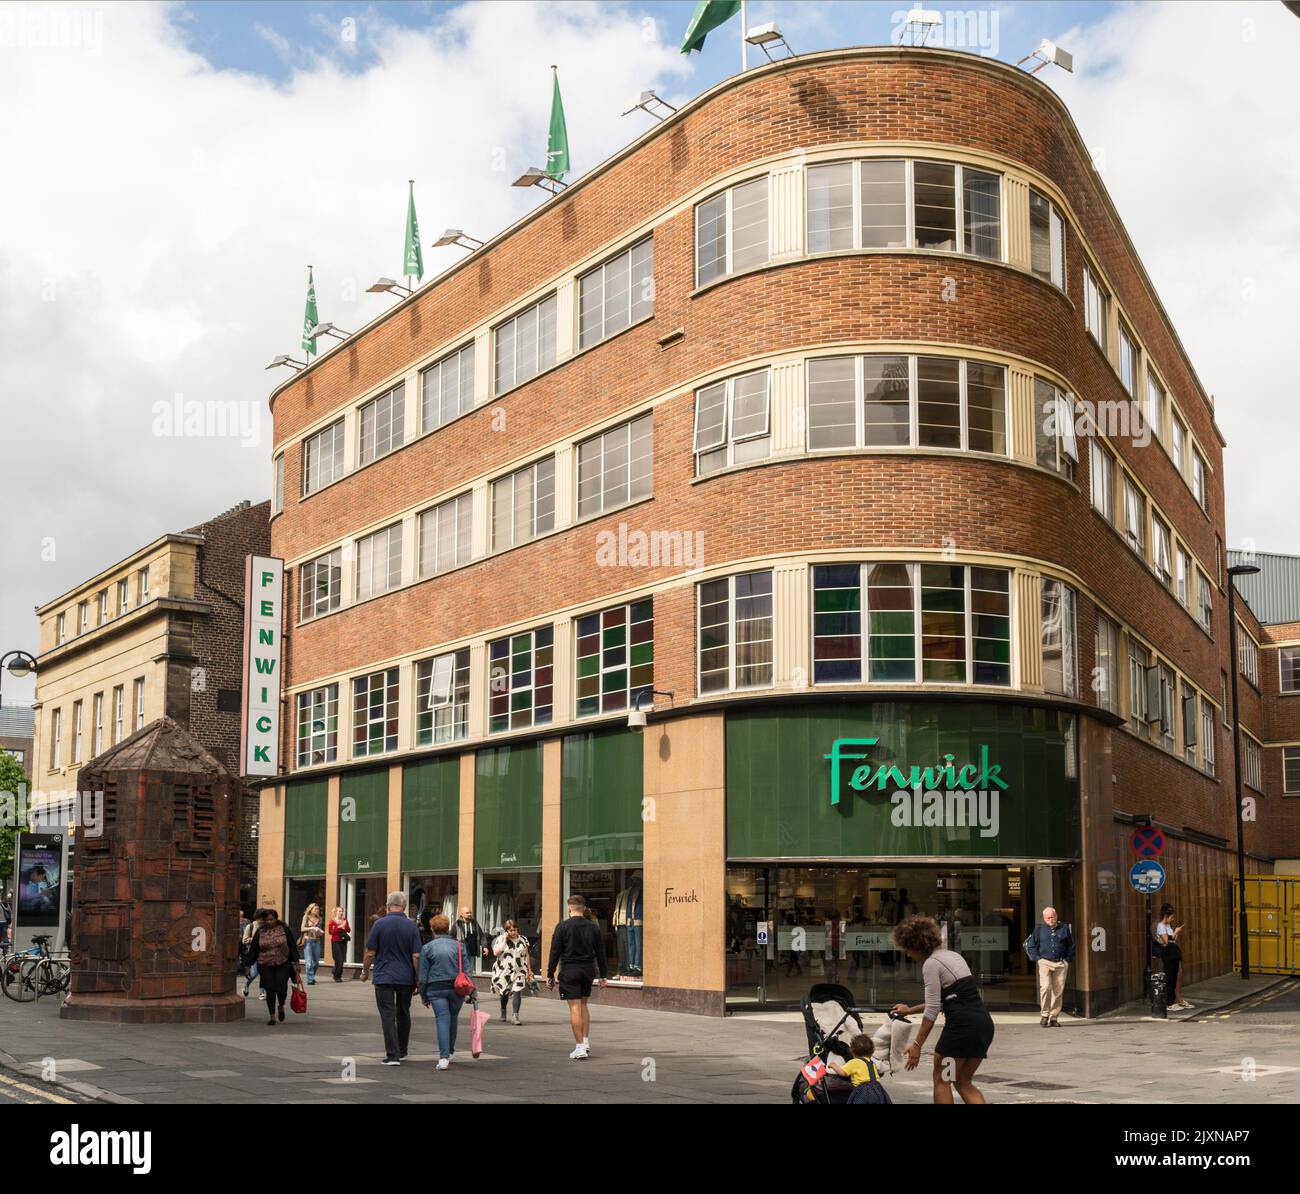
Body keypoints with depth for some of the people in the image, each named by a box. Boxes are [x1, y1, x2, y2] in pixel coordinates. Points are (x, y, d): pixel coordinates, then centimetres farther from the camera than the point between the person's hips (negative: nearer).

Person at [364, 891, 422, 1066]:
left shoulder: (379, 924, -6)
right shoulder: (411, 926, -2)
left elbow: (370, 953, -4)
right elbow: (416, 956, -4)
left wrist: (366, 971, 13)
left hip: (383, 977, -2)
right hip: (406, 977, 2)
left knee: (388, 1016, -2)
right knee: (403, 1014, 18)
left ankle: (392, 1055, -9)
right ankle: (402, 1051, 30)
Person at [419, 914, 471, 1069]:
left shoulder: (427, 948, 2)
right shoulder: (459, 945, 5)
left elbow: (423, 975, 3)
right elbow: (467, 970, 2)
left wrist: (424, 996, 10)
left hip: (436, 988, -2)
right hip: (457, 987, 2)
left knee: (442, 1020, -4)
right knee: (453, 1018, 18)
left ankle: (444, 1057, -17)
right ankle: (450, 1052, 32)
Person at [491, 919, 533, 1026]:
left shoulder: (523, 939, 6)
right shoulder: (501, 939, -2)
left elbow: (526, 955, 13)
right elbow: (496, 952, -17)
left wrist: (529, 970, 14)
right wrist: (504, 940, -17)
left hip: (519, 971, 0)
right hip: (504, 971, 0)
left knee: (517, 991, -16)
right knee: (504, 993, 15)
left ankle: (515, 1016, -18)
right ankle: (503, 1012, 40)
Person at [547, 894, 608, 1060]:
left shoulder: (562, 926, -7)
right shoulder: (593, 928, 5)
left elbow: (555, 953, -8)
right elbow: (600, 953, 9)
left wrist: (550, 975, -2)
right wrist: (602, 976, 16)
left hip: (570, 971, -4)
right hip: (588, 971, 4)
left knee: (575, 1008, -3)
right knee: (583, 1005, 19)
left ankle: (580, 1048, -5)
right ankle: (586, 1042, 16)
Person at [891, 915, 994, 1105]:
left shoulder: (931, 964, -6)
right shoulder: (952, 955, 21)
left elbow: (932, 1010, -11)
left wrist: (917, 1044, -7)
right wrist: (910, 1011, 39)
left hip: (963, 1024, -9)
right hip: (984, 1023, 9)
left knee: (941, 1080, 6)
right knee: (963, 1082, 17)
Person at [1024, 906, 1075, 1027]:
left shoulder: (1064, 929, 10)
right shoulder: (1039, 929, 7)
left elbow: (1071, 946, 19)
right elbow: (1029, 945, 12)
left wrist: (1068, 960, 9)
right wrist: (1036, 958, 2)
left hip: (1061, 964, 2)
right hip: (1044, 962, -2)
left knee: (1058, 991, 0)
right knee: (1045, 987, -18)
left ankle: (1054, 1017, 8)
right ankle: (1045, 1015, -8)